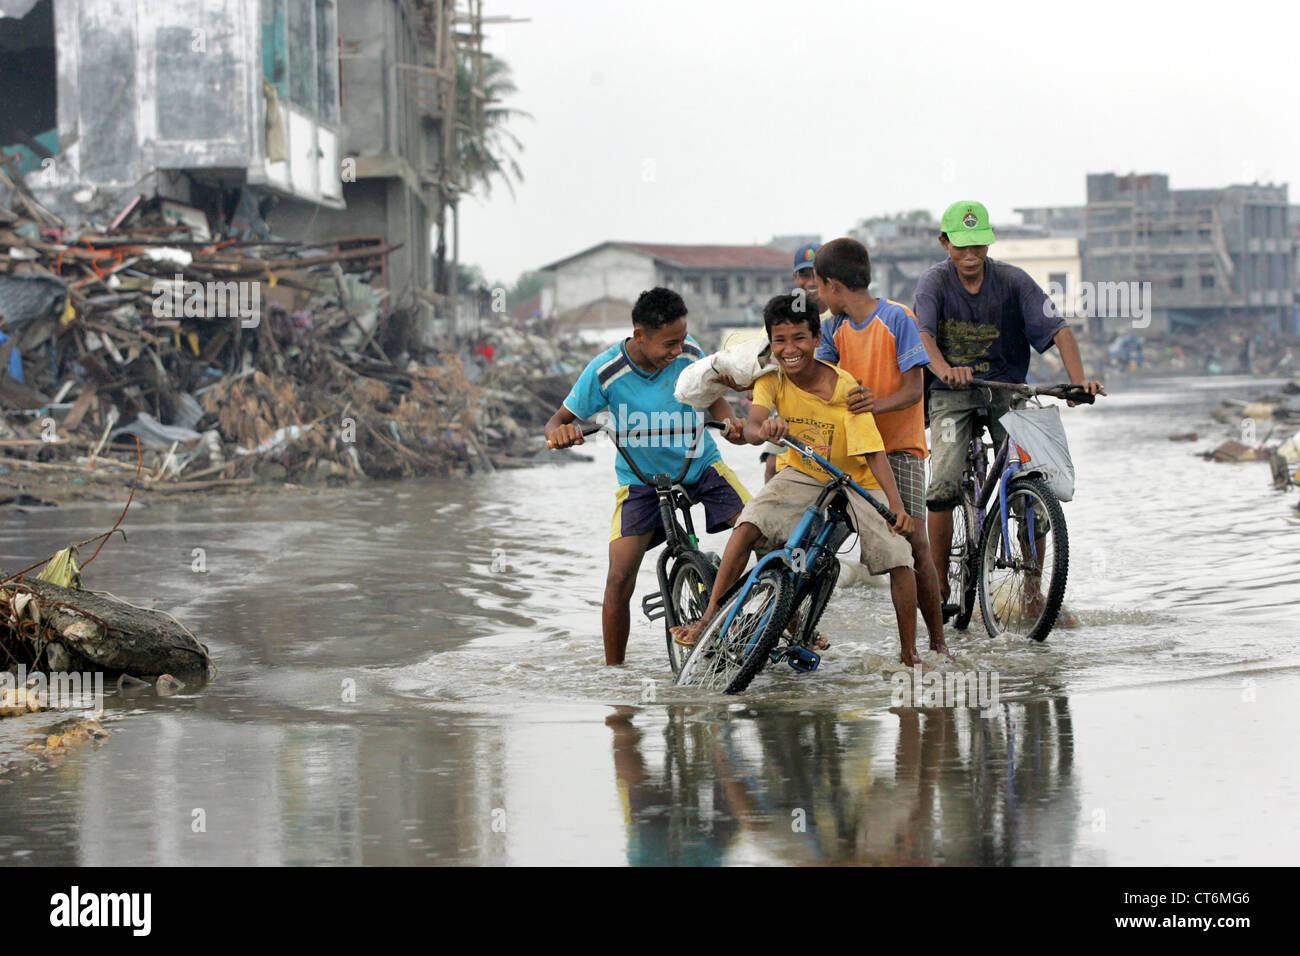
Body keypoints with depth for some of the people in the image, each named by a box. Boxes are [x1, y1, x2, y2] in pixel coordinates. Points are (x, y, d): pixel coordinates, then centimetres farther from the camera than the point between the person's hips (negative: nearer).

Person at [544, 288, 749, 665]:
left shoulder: (689, 353, -14)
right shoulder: (605, 372, -20)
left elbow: (712, 396, 6)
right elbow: (560, 420, -10)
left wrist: (732, 425, -15)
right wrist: (560, 433, -35)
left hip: (701, 465, 2)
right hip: (642, 479, -2)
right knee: (620, 580, -16)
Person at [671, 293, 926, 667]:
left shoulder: (845, 387, -22)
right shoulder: (772, 379, -14)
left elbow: (874, 453, -24)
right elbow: (752, 427, -30)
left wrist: (897, 507, -37)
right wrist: (762, 430, -56)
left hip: (853, 484, -2)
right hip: (800, 477, 2)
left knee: (899, 560, -16)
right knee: (747, 527, -23)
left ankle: (909, 654, 0)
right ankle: (709, 619, -14)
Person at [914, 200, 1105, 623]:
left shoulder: (1012, 280, -8)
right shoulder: (935, 282, -8)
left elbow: (1058, 330, -16)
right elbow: (923, 334, -25)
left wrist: (1079, 380, -33)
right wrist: (945, 371, -47)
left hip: (1007, 389, 1)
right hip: (954, 394, -1)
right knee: (943, 488, -18)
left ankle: (1034, 591, 5)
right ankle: (939, 590, -3)